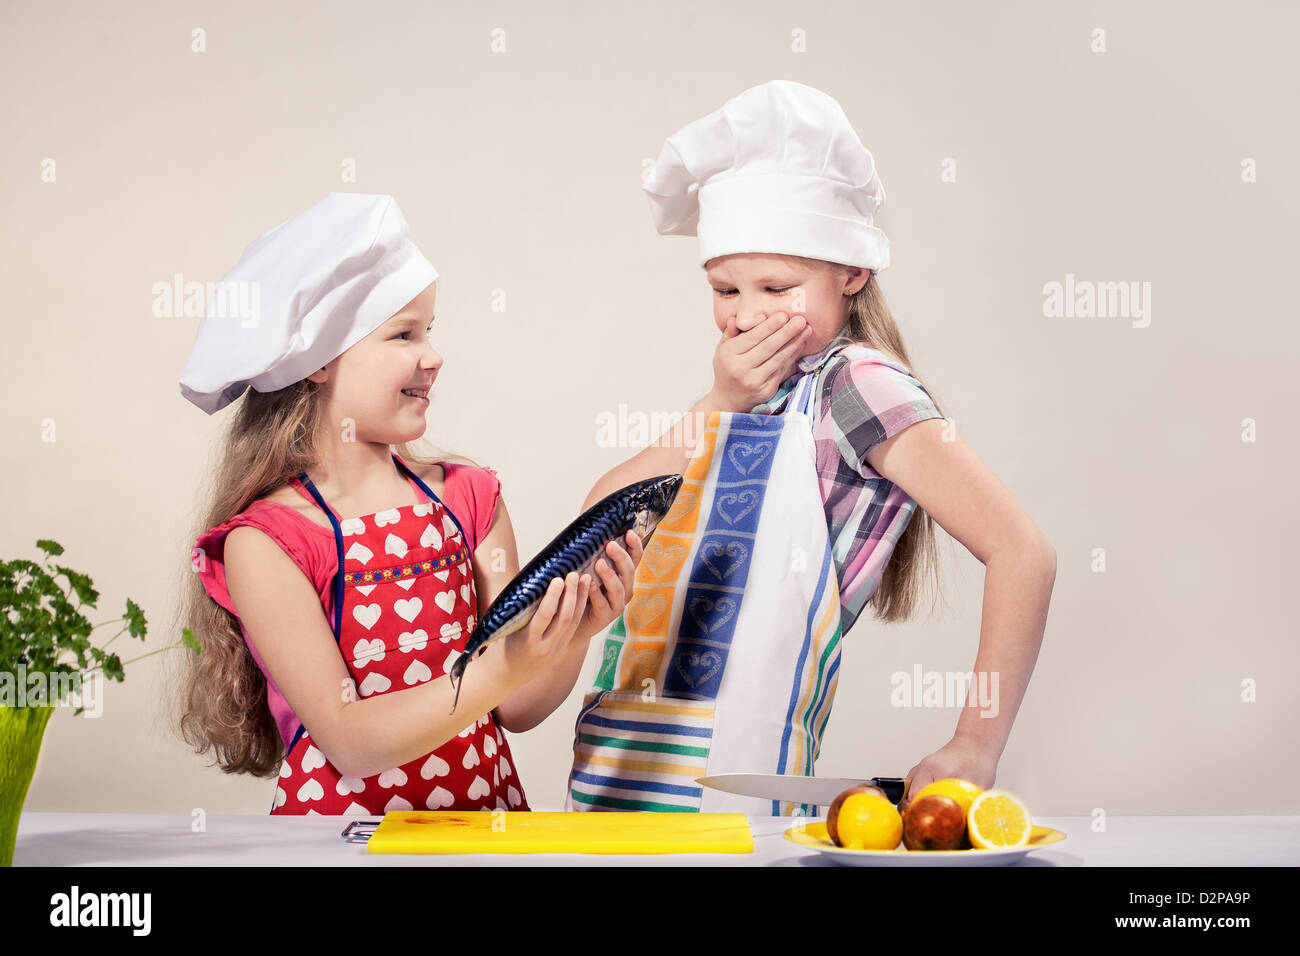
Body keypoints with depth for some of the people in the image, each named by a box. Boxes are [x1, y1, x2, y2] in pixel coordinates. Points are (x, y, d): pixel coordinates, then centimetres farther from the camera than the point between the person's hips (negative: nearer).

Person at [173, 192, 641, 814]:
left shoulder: (468, 496, 3)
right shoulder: (264, 542, -8)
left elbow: (517, 711, 4)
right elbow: (349, 741, -15)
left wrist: (574, 634, -14)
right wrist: (503, 668, -25)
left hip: (484, 810, 3)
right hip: (344, 815, -3)